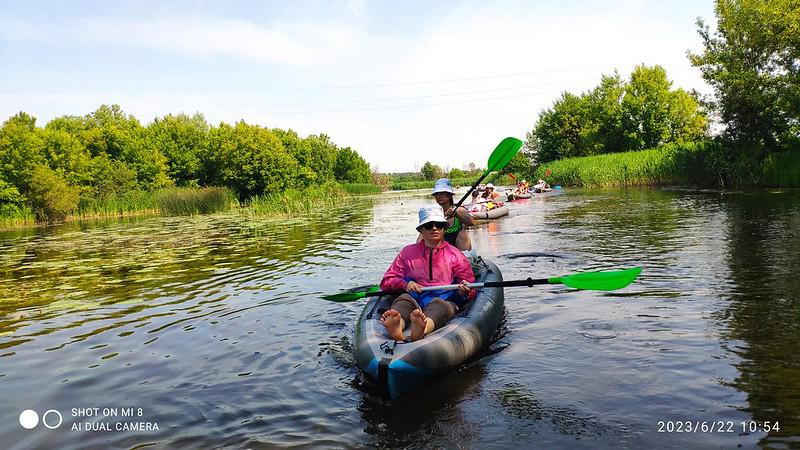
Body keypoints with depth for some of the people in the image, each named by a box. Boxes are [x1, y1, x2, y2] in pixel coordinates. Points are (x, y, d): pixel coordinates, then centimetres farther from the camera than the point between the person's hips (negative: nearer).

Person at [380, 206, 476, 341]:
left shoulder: (455, 255, 19)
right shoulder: (408, 252, 22)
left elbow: (470, 292, 14)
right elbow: (387, 281, 16)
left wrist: (464, 292, -12)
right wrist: (404, 284, -6)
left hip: (444, 300, -1)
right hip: (414, 298, 1)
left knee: (438, 305, -36)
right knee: (404, 299, -32)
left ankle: (423, 328, -71)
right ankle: (396, 327, -67)